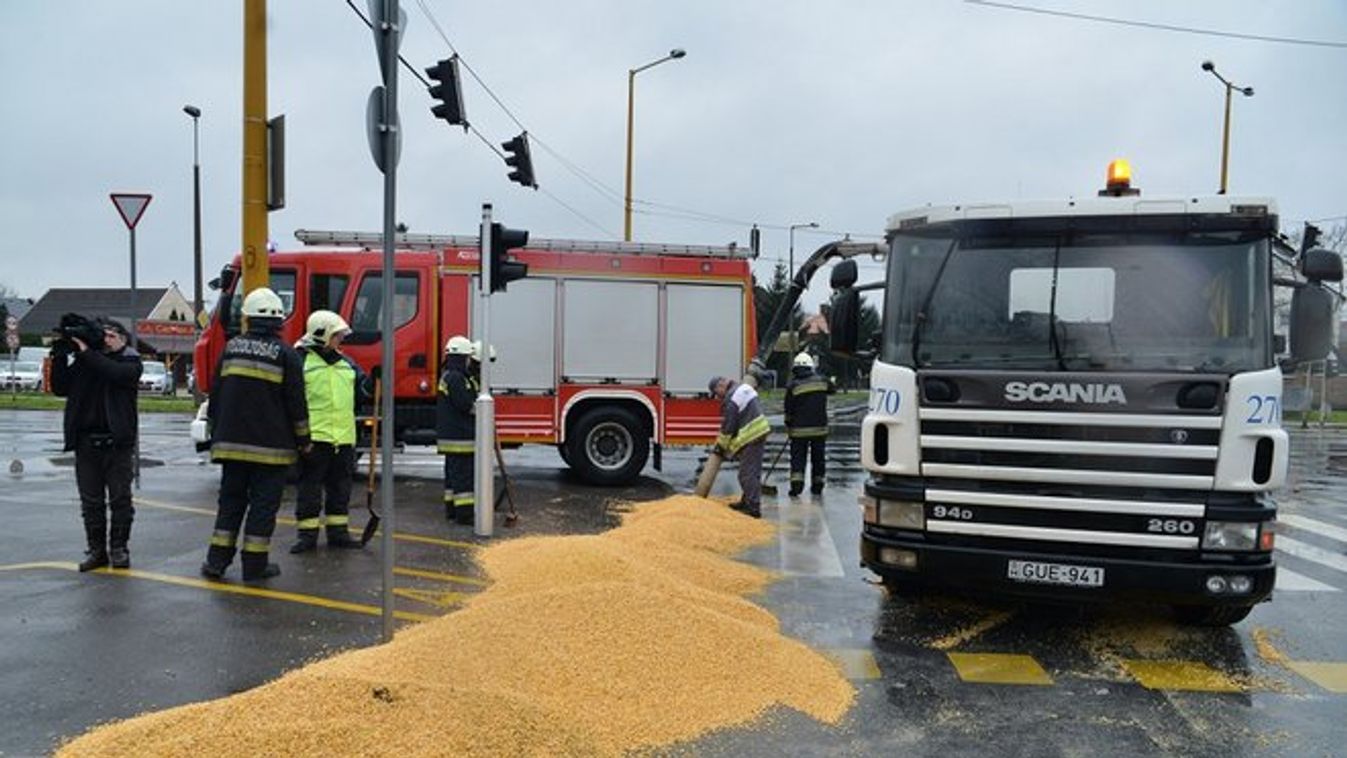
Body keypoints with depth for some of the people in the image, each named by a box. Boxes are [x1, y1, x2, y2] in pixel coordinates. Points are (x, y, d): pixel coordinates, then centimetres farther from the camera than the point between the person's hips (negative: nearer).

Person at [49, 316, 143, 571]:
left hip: (118, 442, -3)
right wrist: (60, 357, -6)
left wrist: (86, 352, -17)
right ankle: (96, 550, 14)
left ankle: (118, 548, 11)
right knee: (91, 501, 7)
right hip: (87, 442, 4)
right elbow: (60, 388, 5)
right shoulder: (83, 361, 13)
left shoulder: (130, 361, 2)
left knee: (120, 499, 1)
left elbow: (116, 373, -20)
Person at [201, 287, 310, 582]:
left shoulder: (231, 348, 7)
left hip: (232, 442, 4)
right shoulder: (285, 354, -5)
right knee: (263, 503, 2)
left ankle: (217, 560, 14)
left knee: (231, 499, 14)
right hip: (270, 446, -4)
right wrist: (303, 439, 4)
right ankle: (255, 566, 4)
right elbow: (296, 403, -7)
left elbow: (216, 395, 12)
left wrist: (216, 433, 23)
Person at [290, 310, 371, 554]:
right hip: (314, 438, -6)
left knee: (340, 487, 13)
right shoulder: (301, 361, -6)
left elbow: (361, 389, 20)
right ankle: (307, 534, 10)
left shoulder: (346, 363, 15)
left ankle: (338, 531, 23)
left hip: (343, 437, 6)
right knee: (310, 487, 2)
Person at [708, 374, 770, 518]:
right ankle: (747, 501, 29)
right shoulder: (744, 387, 13)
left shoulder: (731, 399, -16)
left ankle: (753, 507, -7)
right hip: (760, 431, 10)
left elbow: (728, 427, -13)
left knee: (748, 473, -7)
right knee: (753, 471, 17)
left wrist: (721, 445, 2)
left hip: (750, 437, -10)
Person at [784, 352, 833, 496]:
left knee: (798, 457, 3)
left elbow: (789, 410, -3)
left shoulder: (793, 386, -7)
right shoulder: (821, 381, 1)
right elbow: (831, 388, 24)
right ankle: (817, 485, 18)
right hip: (820, 427, 3)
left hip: (800, 429, -3)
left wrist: (788, 427, 9)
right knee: (818, 457, 12)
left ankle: (796, 484, -9)